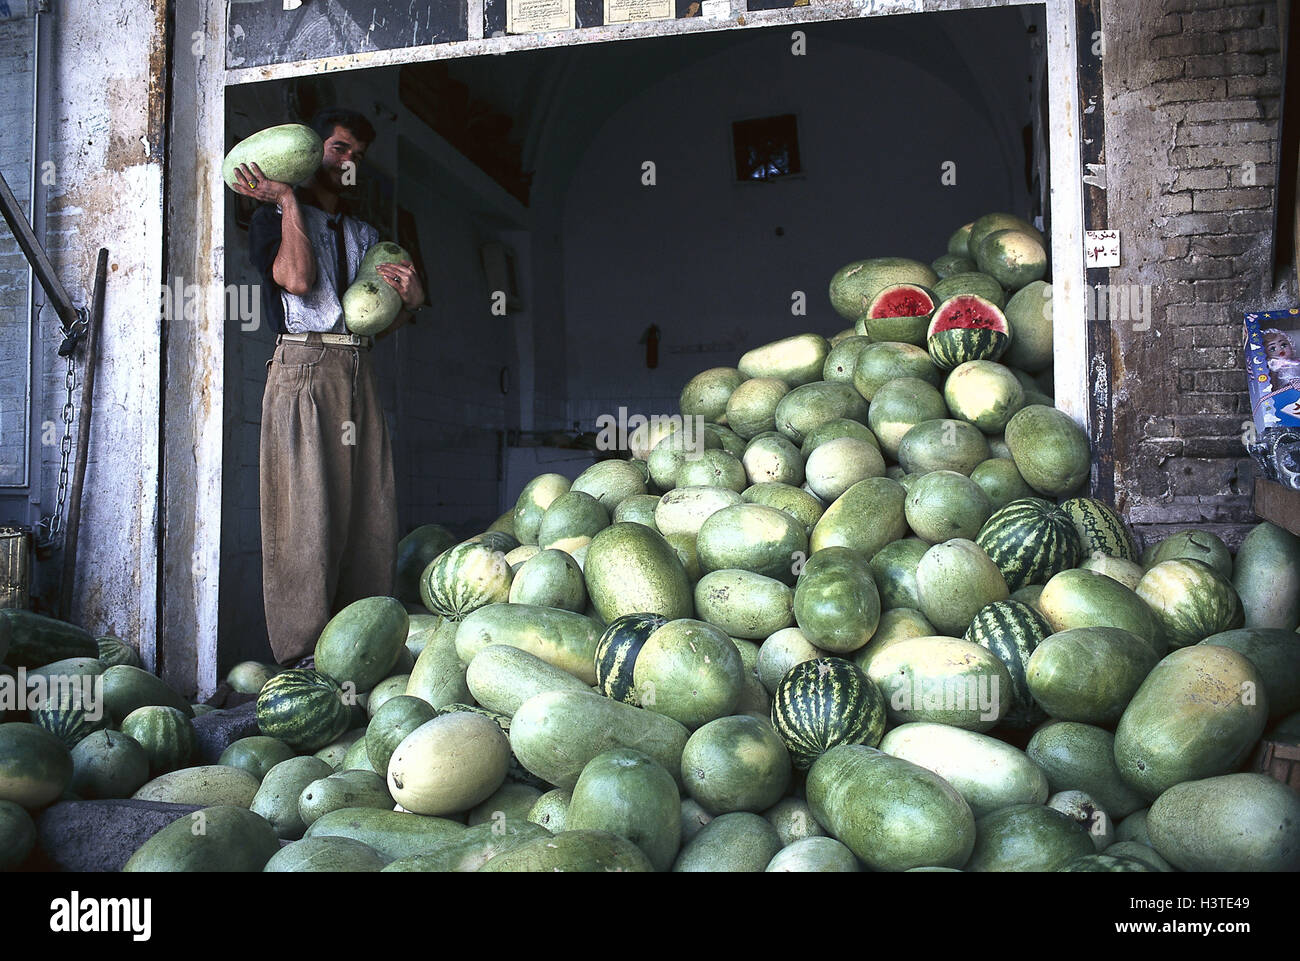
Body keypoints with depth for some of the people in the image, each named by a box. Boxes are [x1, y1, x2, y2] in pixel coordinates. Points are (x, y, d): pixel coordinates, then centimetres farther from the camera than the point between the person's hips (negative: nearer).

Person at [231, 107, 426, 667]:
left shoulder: (365, 235, 26)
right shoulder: (274, 216, 9)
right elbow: (297, 279, -12)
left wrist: (411, 300, 4)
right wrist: (288, 201, -4)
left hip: (358, 370, 6)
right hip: (303, 368, -5)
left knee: (370, 512, -1)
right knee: (307, 510, -10)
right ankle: (303, 651, -6)